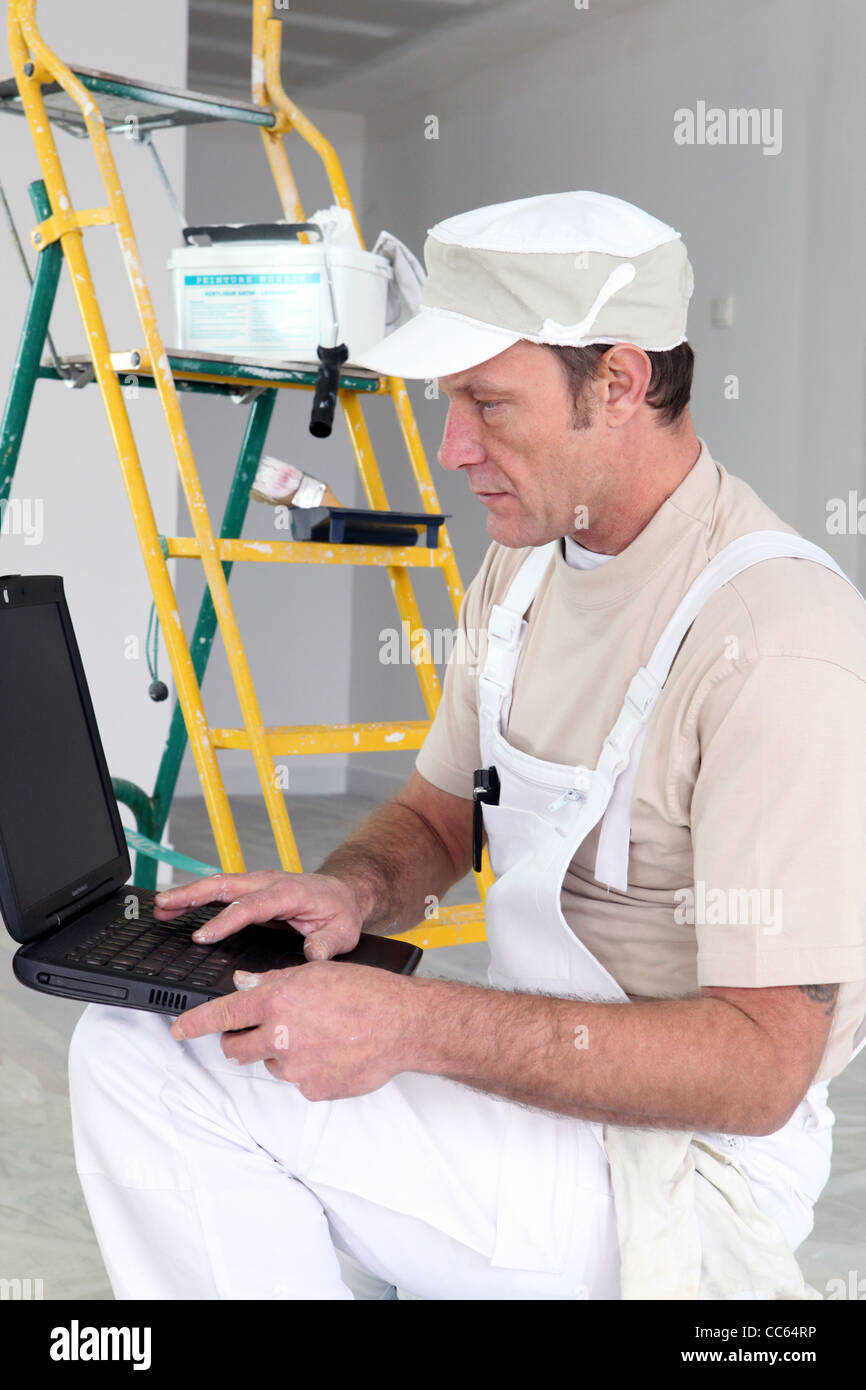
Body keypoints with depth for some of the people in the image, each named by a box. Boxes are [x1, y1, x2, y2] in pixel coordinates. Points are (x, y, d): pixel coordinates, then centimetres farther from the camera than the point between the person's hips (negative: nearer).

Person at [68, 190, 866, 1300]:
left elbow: (758, 1067, -25)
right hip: (540, 1072, 9)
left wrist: (418, 1026, -30)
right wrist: (351, 891, -7)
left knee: (152, 1067, -20)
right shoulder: (526, 563, 6)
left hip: (682, 1157, -8)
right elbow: (438, 815, 17)